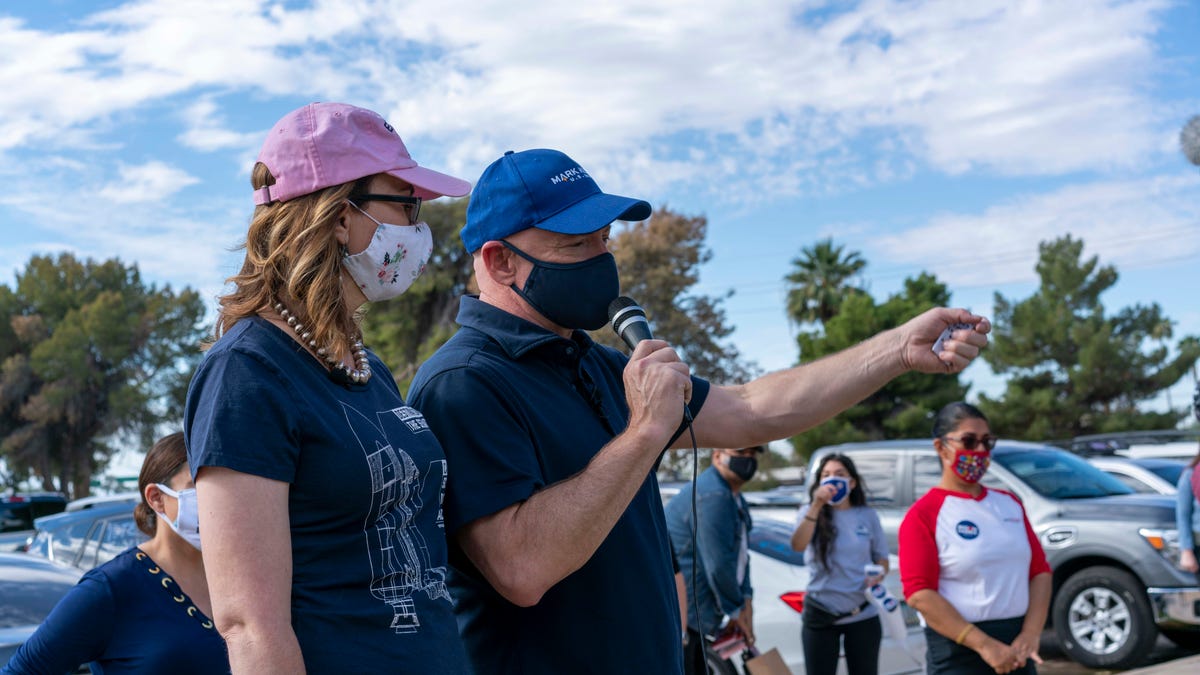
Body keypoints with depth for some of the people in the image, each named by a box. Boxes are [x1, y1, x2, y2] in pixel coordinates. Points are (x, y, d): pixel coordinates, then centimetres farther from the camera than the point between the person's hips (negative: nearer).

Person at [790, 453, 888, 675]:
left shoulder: (868, 515, 3)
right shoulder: (811, 512, -3)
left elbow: (881, 557, 10)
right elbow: (797, 546, -21)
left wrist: (878, 575, -13)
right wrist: (816, 506, -31)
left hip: (863, 614, 2)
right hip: (821, 614, -1)